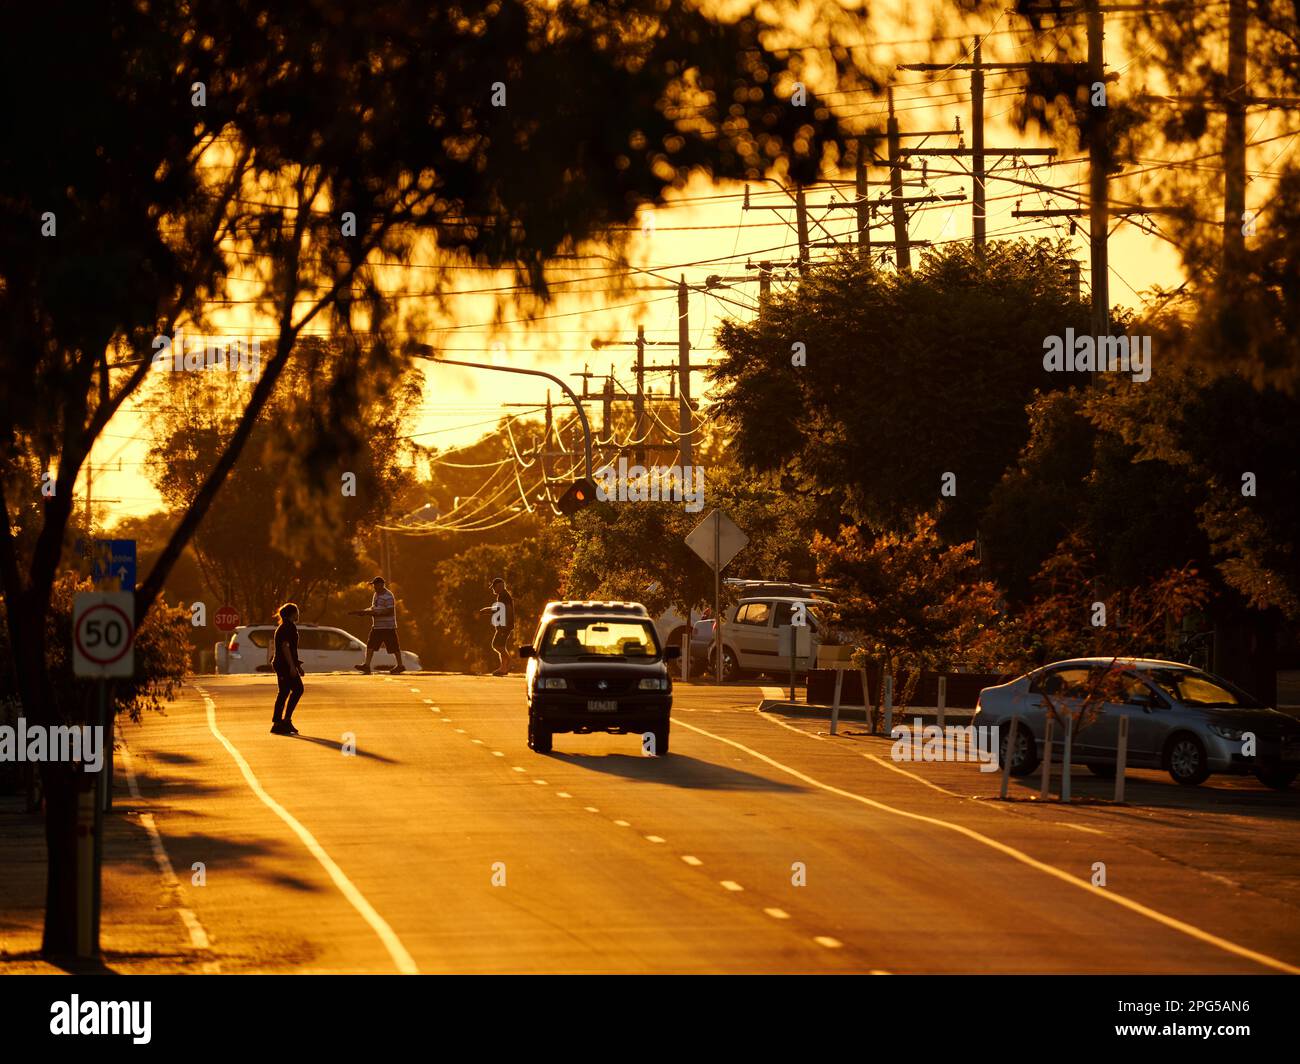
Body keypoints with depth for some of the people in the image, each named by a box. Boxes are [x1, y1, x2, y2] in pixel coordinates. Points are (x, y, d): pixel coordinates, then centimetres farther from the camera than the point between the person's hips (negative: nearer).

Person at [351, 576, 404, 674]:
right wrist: (363, 612, 8)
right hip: (377, 626, 9)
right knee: (370, 645, 0)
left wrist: (375, 613, -24)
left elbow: (390, 611, -22)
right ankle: (367, 665, -2)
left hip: (388, 626, -9)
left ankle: (400, 665, 11)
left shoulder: (388, 596, -15)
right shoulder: (376, 595, 15)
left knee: (393, 647, -1)